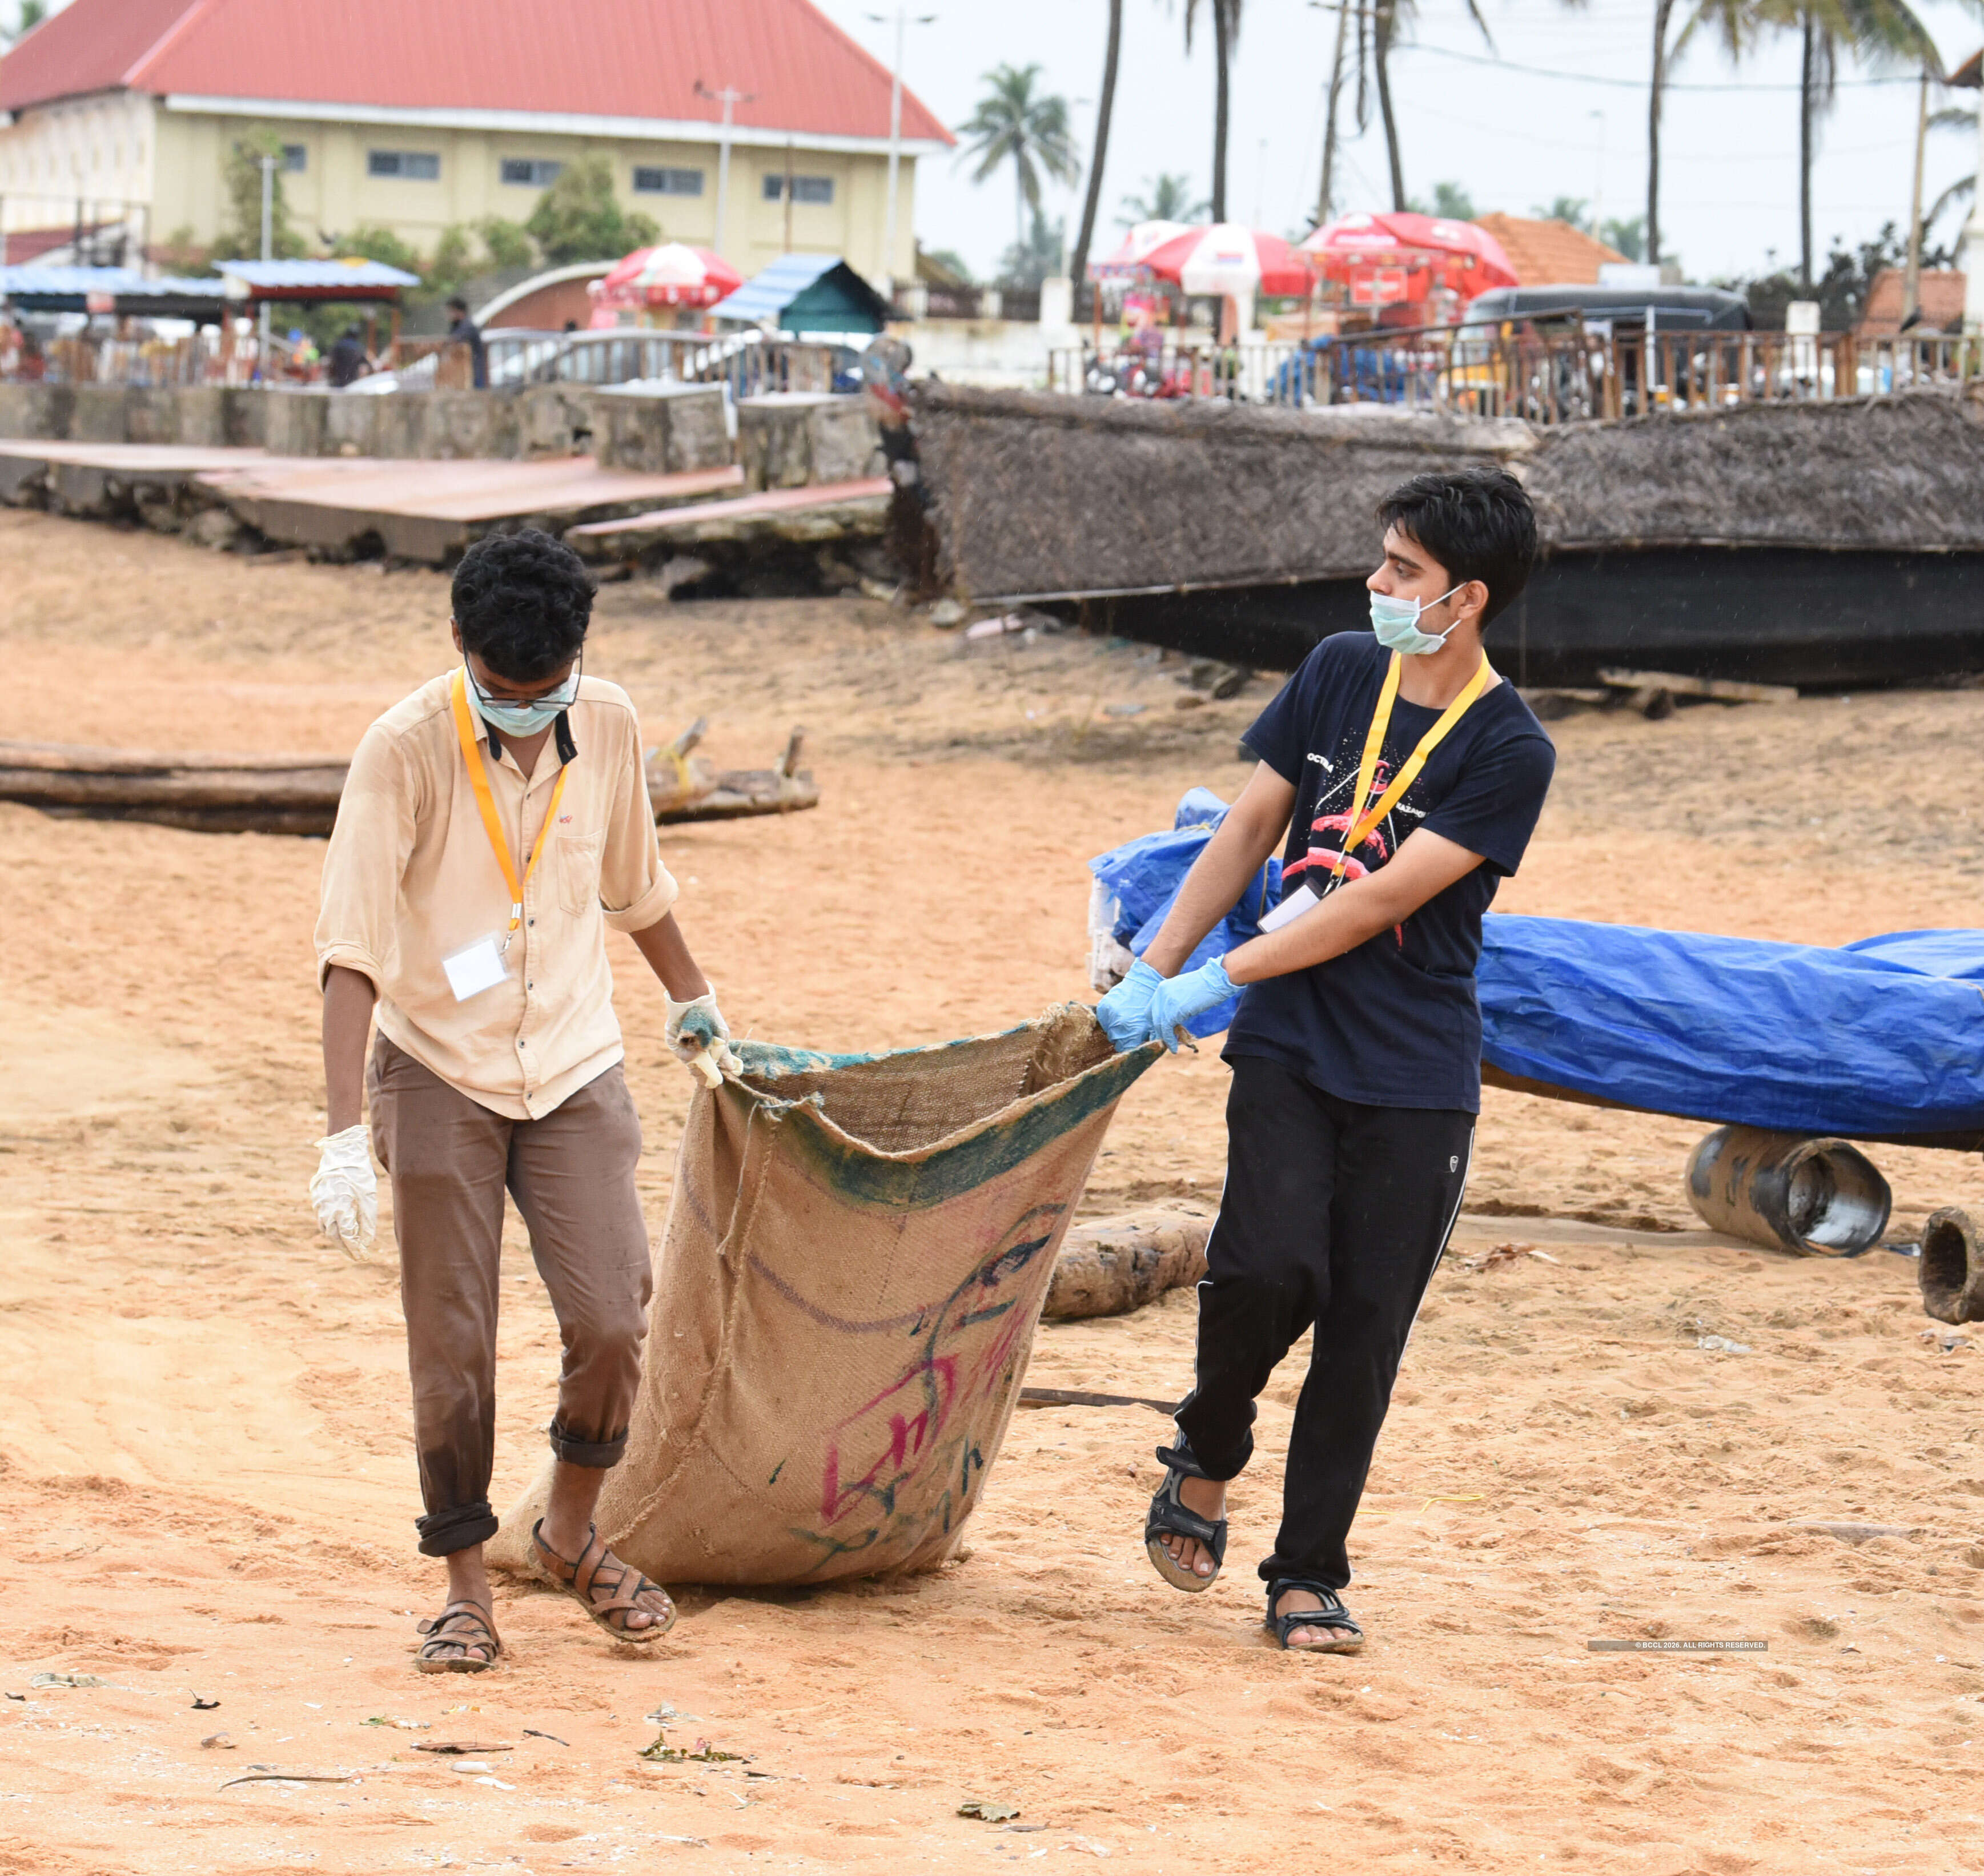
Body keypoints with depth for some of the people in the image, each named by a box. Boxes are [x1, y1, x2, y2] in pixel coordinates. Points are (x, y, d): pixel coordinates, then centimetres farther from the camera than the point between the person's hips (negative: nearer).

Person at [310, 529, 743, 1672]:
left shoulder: (609, 728, -5)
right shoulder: (406, 750, -18)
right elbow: (354, 946, -22)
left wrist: (695, 1008, 27)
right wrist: (346, 1135, -29)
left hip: (575, 1068, 3)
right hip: (440, 1075, -3)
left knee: (612, 1319, -8)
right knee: (451, 1349, -1)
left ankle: (574, 1533, 17)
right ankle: (467, 1587, 15)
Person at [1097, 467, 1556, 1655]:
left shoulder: (1511, 752, -11)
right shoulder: (1341, 672, 4)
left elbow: (1380, 901, -15)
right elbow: (1254, 825, 11)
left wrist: (1213, 982, -16)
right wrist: (1153, 976, 6)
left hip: (1417, 1076, -2)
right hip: (1288, 1043, 2)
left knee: (1366, 1325, 1)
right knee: (1269, 1267, -17)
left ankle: (1308, 1579, 13)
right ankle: (1207, 1456, 12)